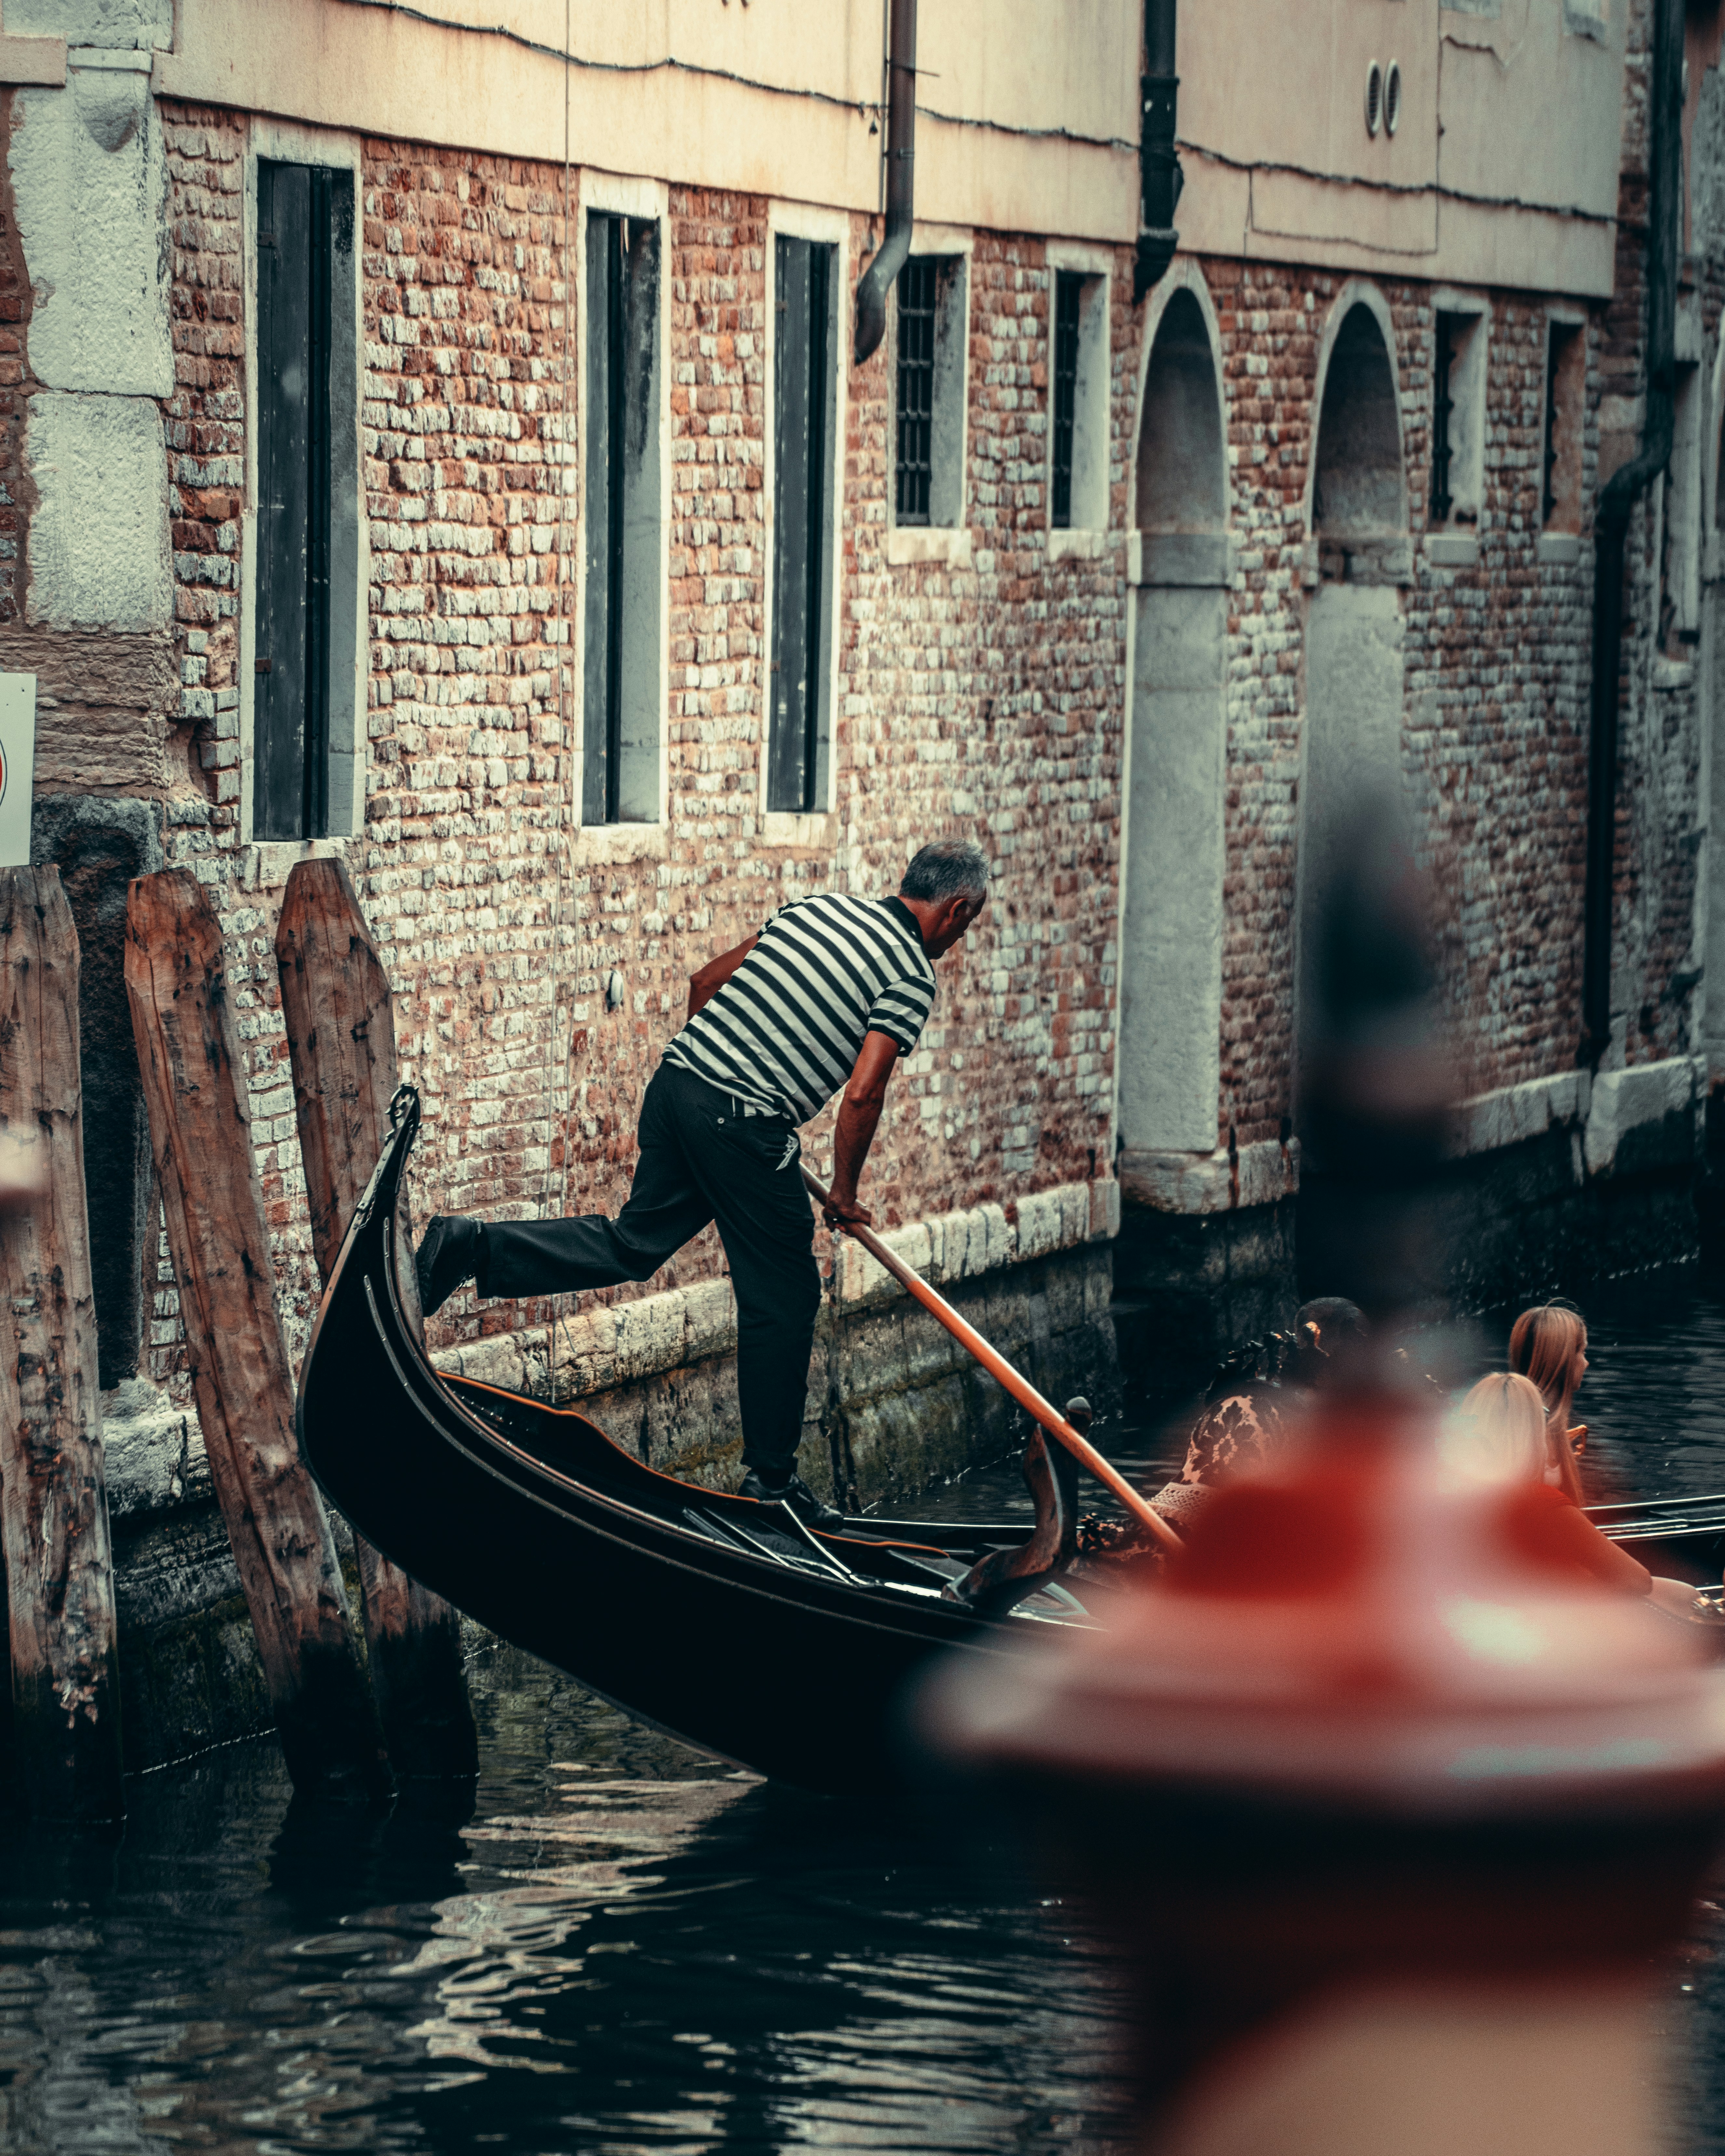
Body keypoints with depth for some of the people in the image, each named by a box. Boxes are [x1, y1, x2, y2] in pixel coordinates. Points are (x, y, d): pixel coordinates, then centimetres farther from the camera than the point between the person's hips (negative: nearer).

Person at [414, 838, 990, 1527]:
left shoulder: (820, 907, 17)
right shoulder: (912, 973, -4)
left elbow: (705, 983, 20)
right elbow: (862, 1094, -12)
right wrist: (844, 1193, 1)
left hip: (676, 1080, 7)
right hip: (745, 1127, -7)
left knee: (635, 1244, 17)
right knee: (783, 1297, 6)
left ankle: (472, 1245, 1)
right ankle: (771, 1476, 13)